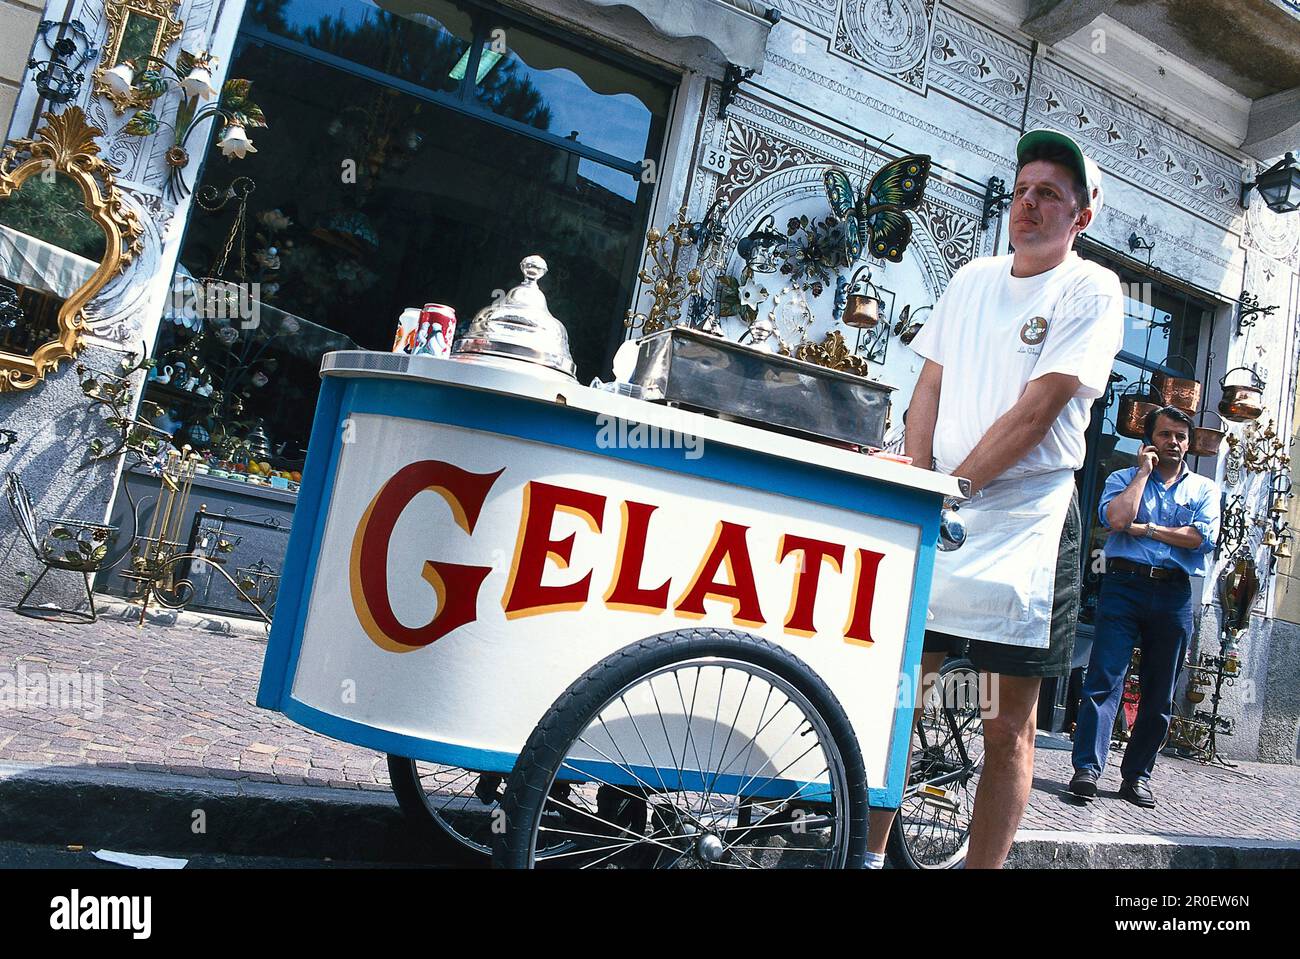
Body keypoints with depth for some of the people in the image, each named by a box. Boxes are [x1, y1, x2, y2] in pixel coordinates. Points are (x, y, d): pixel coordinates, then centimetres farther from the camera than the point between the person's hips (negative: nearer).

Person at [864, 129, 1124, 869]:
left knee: (1009, 727, 3)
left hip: (1026, 521, -4)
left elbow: (1039, 409, -13)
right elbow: (930, 388, 12)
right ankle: (870, 853, 17)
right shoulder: (971, 280, 14)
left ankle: (984, 865, 14)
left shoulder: (1092, 290, -3)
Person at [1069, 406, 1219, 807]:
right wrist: (1144, 470, -2)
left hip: (1174, 596, 3)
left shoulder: (1204, 489, 15)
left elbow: (1203, 537, -3)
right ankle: (1087, 768, -11)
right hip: (1124, 584, -2)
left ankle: (1137, 774, 15)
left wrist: (1147, 529, -4)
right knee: (1104, 679, -11)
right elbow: (1116, 518, -11)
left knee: (1159, 695, 6)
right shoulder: (1123, 478, 11)